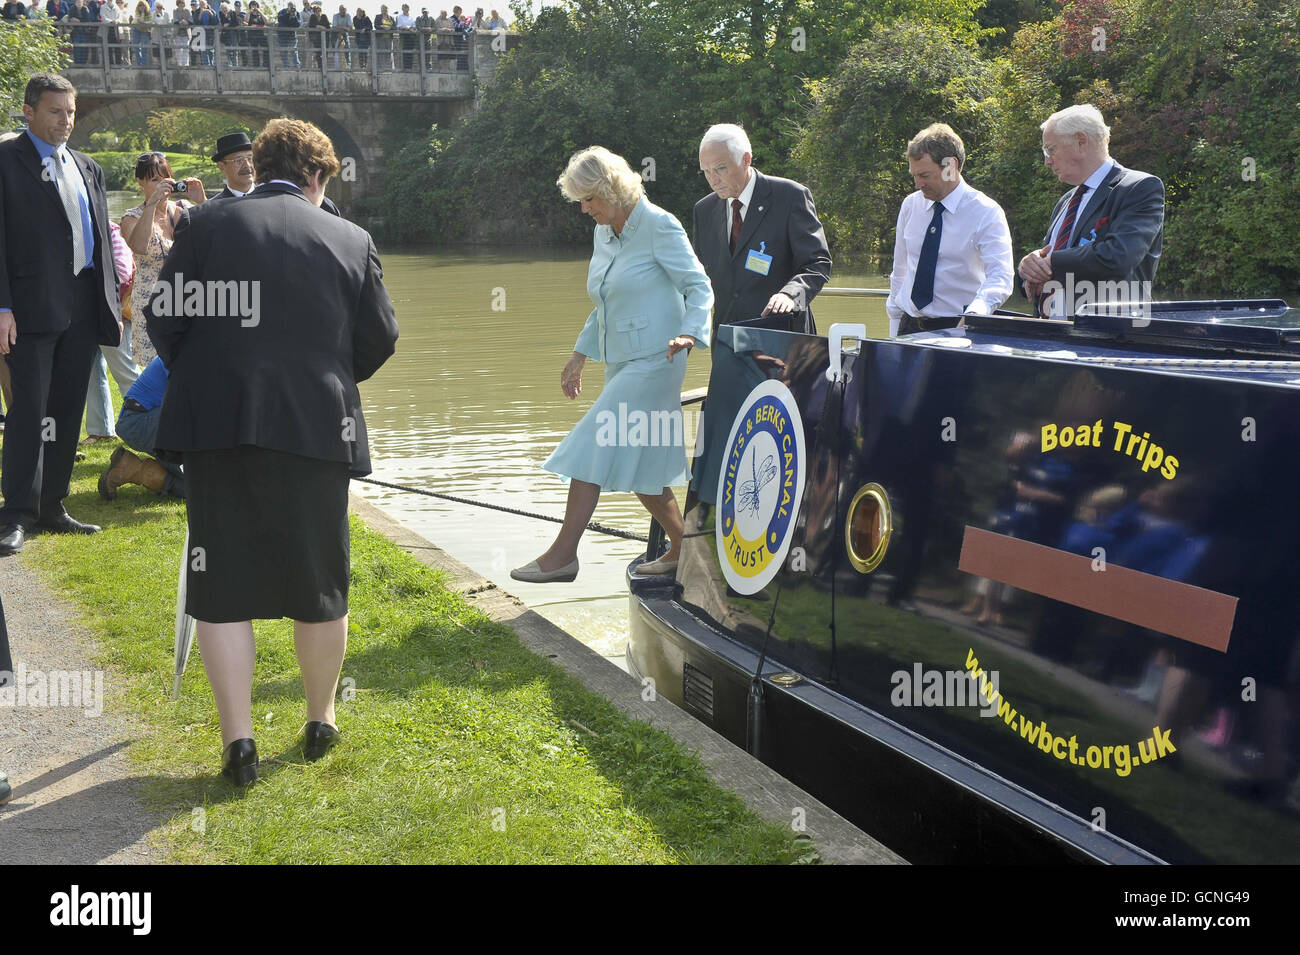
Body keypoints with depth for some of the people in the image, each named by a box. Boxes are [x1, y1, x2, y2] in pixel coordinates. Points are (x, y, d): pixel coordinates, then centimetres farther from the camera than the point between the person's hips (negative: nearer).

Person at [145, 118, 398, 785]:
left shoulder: (206, 225, 2)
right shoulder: (350, 239, 4)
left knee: (222, 586, 6)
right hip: (316, 429, 1)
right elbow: (380, 338, 5)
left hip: (218, 426, 0)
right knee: (320, 583, 14)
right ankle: (321, 721, 28)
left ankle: (238, 740, 5)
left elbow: (164, 320, 0)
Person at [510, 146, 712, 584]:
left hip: (652, 361, -9)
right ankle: (684, 549, 22)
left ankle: (562, 554, -5)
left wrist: (690, 333, -26)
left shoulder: (659, 226, -12)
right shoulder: (603, 233, 13)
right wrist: (580, 355, 22)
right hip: (620, 362, 9)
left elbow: (699, 286, -10)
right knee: (639, 466, 10)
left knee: (594, 447, -10)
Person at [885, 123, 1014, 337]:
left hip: (956, 328, -4)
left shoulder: (986, 212, -8)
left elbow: (1000, 277, -20)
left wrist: (976, 312, -40)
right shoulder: (910, 205, 8)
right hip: (909, 327, 4)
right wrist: (894, 335, 13)